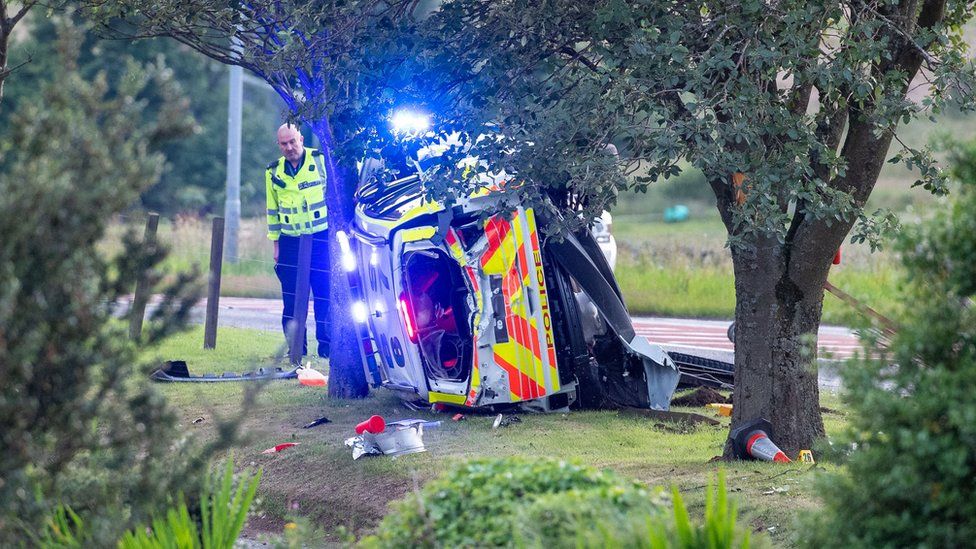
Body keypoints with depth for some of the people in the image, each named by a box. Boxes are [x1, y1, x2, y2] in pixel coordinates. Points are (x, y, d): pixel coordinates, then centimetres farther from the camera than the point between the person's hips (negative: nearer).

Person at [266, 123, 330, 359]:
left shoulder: (320, 161, -2)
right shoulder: (274, 173, 8)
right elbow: (272, 210, 15)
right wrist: (275, 243, 12)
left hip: (321, 239, -3)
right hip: (290, 242, 3)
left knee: (325, 295, -5)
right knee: (292, 299, 1)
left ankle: (326, 346, 2)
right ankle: (296, 348, 8)